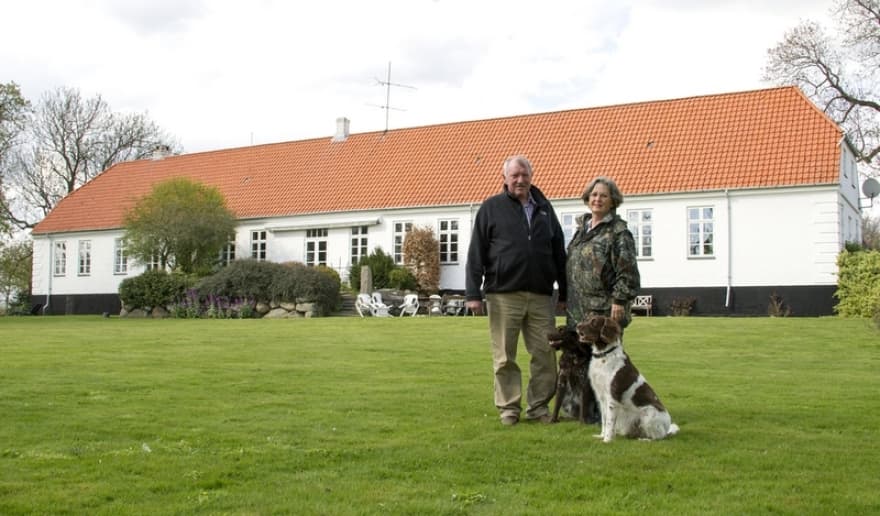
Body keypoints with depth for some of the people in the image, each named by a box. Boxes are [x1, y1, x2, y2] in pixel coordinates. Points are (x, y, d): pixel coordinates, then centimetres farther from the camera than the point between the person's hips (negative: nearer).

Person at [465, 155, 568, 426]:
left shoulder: (544, 208, 15)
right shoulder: (491, 208, 5)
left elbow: (559, 251, 19)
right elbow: (476, 253, 1)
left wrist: (565, 292, 16)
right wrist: (473, 293, -6)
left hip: (541, 295, 3)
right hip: (503, 295, -3)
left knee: (546, 354, 3)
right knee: (505, 357, 3)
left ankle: (538, 405, 16)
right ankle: (509, 407, 13)